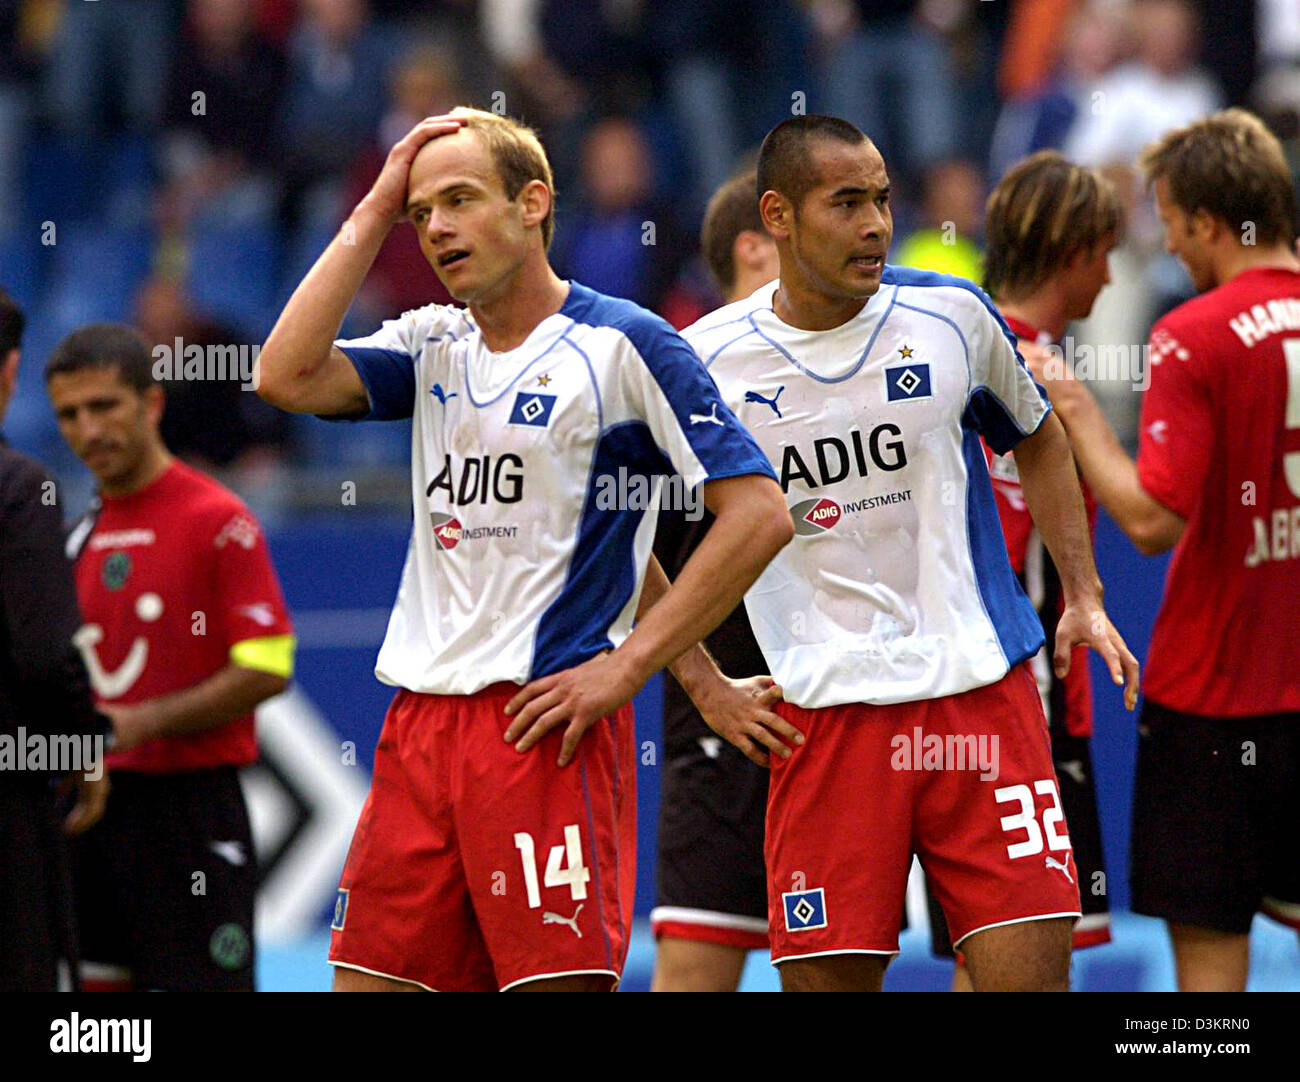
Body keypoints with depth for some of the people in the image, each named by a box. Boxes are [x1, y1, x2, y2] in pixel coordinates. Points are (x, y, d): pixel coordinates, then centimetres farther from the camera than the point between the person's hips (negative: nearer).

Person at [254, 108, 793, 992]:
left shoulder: (620, 344, -4)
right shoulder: (432, 347, 15)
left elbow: (759, 512, -10)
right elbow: (287, 378, -2)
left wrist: (626, 665, -13)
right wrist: (373, 214, 2)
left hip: (543, 721, -6)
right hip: (420, 717, 6)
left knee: (558, 983, -10)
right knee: (371, 980, 4)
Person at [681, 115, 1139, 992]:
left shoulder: (952, 317, 2)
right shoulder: (705, 363, -2)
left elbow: (1038, 442, 20)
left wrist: (1084, 596, 13)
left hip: (981, 684, 1)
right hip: (826, 711, -1)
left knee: (1032, 966, -7)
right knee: (826, 978, -2)